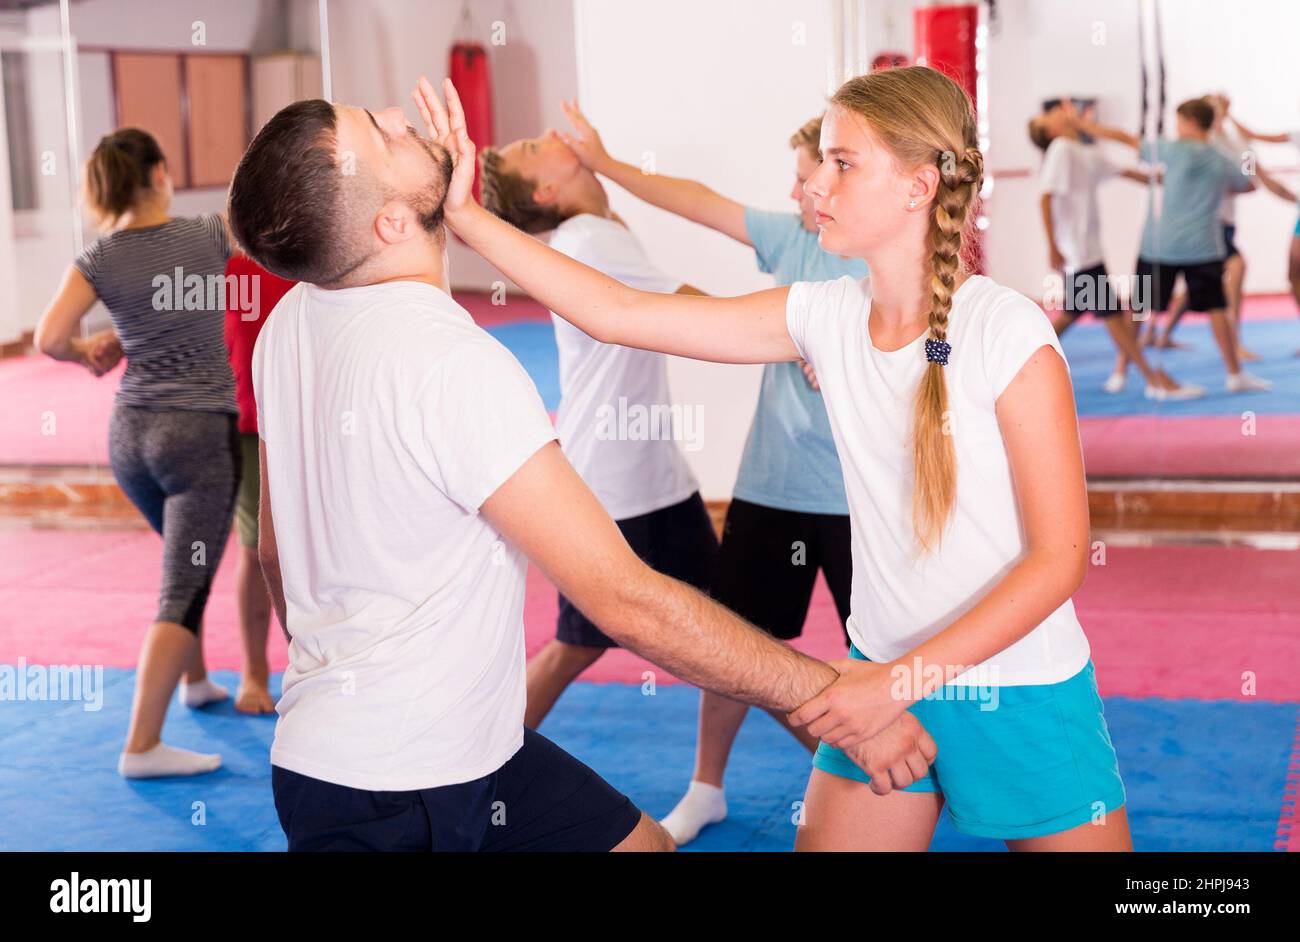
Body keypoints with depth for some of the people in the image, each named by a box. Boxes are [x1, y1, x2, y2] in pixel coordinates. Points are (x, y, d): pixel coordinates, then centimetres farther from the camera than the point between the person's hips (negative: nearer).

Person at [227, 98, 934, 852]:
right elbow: (627, 601, -27)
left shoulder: (292, 321, 2)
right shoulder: (451, 362, -26)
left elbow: (277, 549, 13)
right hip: (392, 797, -8)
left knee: (638, 841, 15)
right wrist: (839, 696, -20)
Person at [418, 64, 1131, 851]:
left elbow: (1059, 558, -15)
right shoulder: (828, 316, -3)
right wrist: (468, 216, -7)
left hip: (1022, 699, -4)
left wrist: (904, 679, -21)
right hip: (884, 680, 4)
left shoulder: (1009, 334, -17)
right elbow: (617, 314, -3)